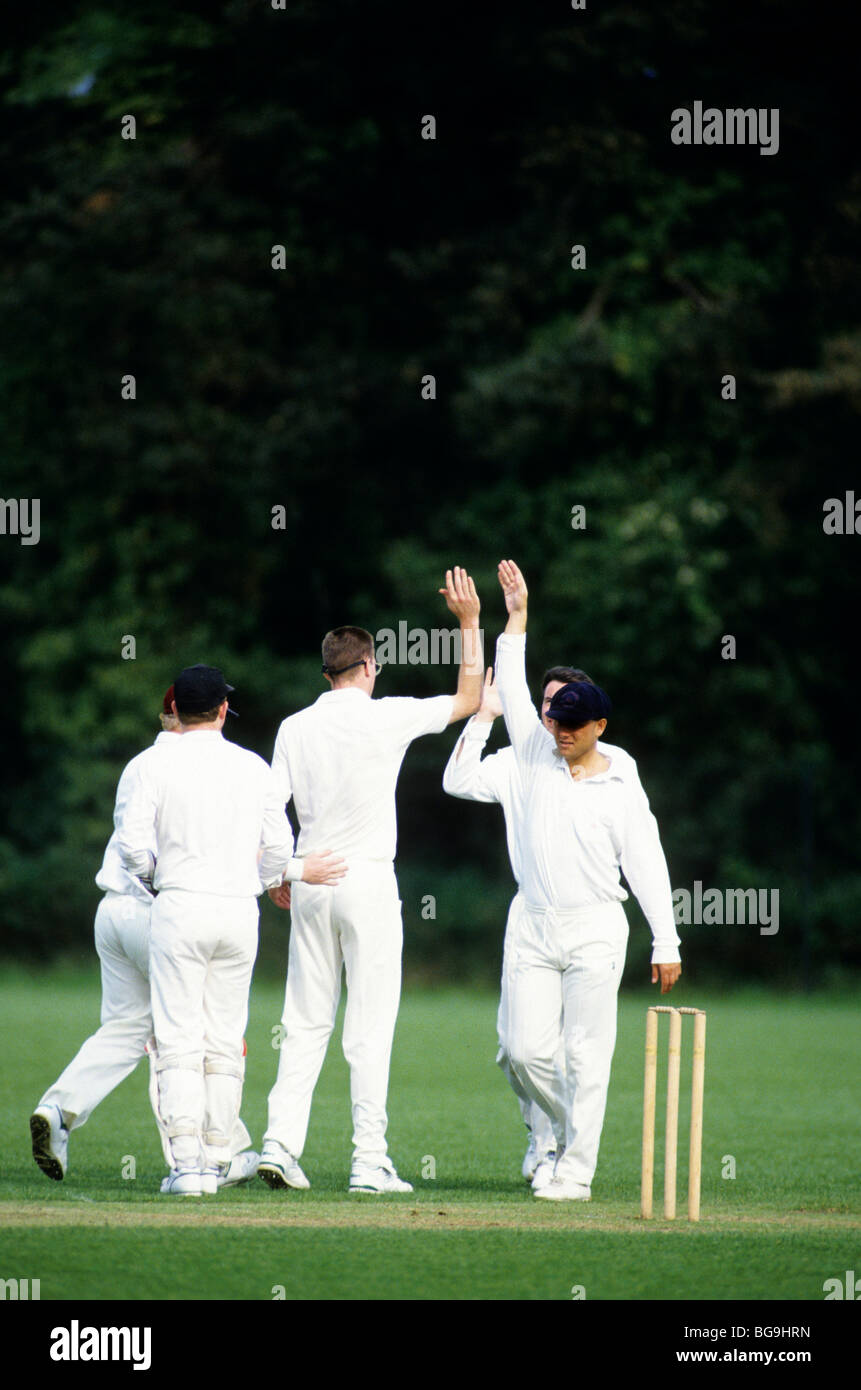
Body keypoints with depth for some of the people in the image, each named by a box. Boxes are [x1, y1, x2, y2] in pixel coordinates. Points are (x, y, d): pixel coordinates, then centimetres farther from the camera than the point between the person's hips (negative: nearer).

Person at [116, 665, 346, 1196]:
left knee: (179, 1041, -4)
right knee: (225, 1042, 10)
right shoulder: (254, 768, 4)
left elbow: (134, 849, -7)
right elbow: (278, 848, 4)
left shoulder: (158, 770, -4)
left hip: (181, 909, -3)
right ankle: (215, 1161, 10)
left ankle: (186, 1162, -14)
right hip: (240, 911, 3)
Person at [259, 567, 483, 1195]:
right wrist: (469, 623, 11)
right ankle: (370, 1161, -6)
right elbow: (469, 700, 4)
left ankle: (281, 1143, 0)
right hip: (368, 882, -4)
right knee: (370, 1026, -4)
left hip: (311, 883, 4)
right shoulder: (386, 717, -6)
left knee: (306, 1022, 9)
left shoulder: (295, 728, 5)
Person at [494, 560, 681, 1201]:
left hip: (595, 931, -4)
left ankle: (577, 1171, -4)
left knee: (586, 1054, -6)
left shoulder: (622, 795, 1)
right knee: (528, 1051, -2)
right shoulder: (538, 759, 11)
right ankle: (572, 1126, 24)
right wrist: (517, 617, 11)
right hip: (537, 931, 4)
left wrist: (666, 944, -8)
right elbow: (513, 692, 13)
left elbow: (649, 868, -2)